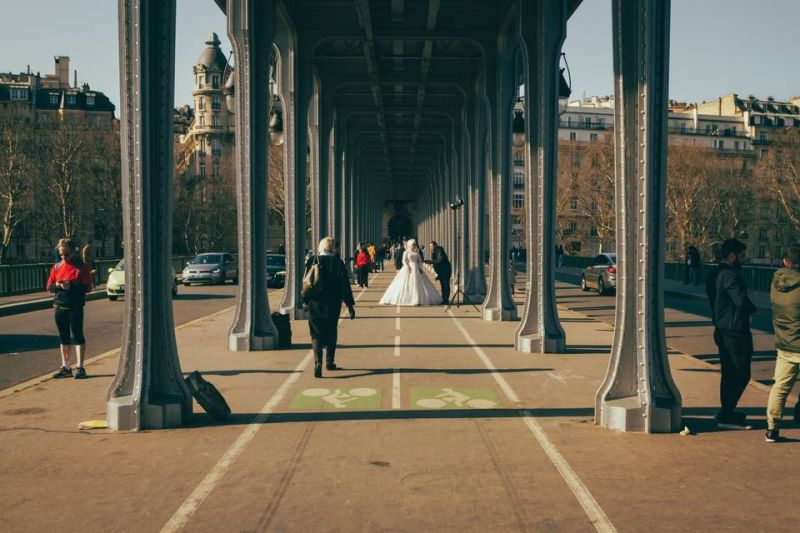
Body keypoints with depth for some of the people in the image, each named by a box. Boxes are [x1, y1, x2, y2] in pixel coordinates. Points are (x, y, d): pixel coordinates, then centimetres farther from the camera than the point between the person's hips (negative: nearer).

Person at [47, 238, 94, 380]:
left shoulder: (81, 267, -5)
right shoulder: (57, 267, 11)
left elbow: (87, 287, -10)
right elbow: (49, 286, 11)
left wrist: (71, 286, -23)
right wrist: (57, 285, -11)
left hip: (75, 307, -5)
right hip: (60, 307, 5)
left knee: (77, 335, -3)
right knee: (64, 337, 11)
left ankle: (80, 368, 2)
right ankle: (66, 367, 20)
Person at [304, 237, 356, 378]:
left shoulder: (312, 261, -2)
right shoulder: (338, 262, -7)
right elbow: (344, 284, -6)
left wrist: (306, 301, 14)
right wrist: (350, 305, -1)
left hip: (315, 303, 0)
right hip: (333, 304, 0)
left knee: (316, 334, 3)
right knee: (331, 333, 17)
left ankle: (318, 361, -18)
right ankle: (329, 362, 25)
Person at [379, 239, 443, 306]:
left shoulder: (417, 252, 12)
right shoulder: (406, 252, -2)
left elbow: (419, 261, 11)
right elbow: (404, 261, -9)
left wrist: (420, 268, -3)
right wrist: (407, 268, -21)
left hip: (417, 269, 5)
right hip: (409, 269, -5)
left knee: (419, 285, 4)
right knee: (407, 284, -6)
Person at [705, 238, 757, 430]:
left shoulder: (714, 275, 12)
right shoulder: (730, 275, -19)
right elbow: (742, 301, -26)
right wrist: (753, 308, -4)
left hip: (721, 331, 10)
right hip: (735, 332, -10)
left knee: (729, 374, 17)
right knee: (742, 374, -4)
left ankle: (727, 412, 26)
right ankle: (726, 416, -4)